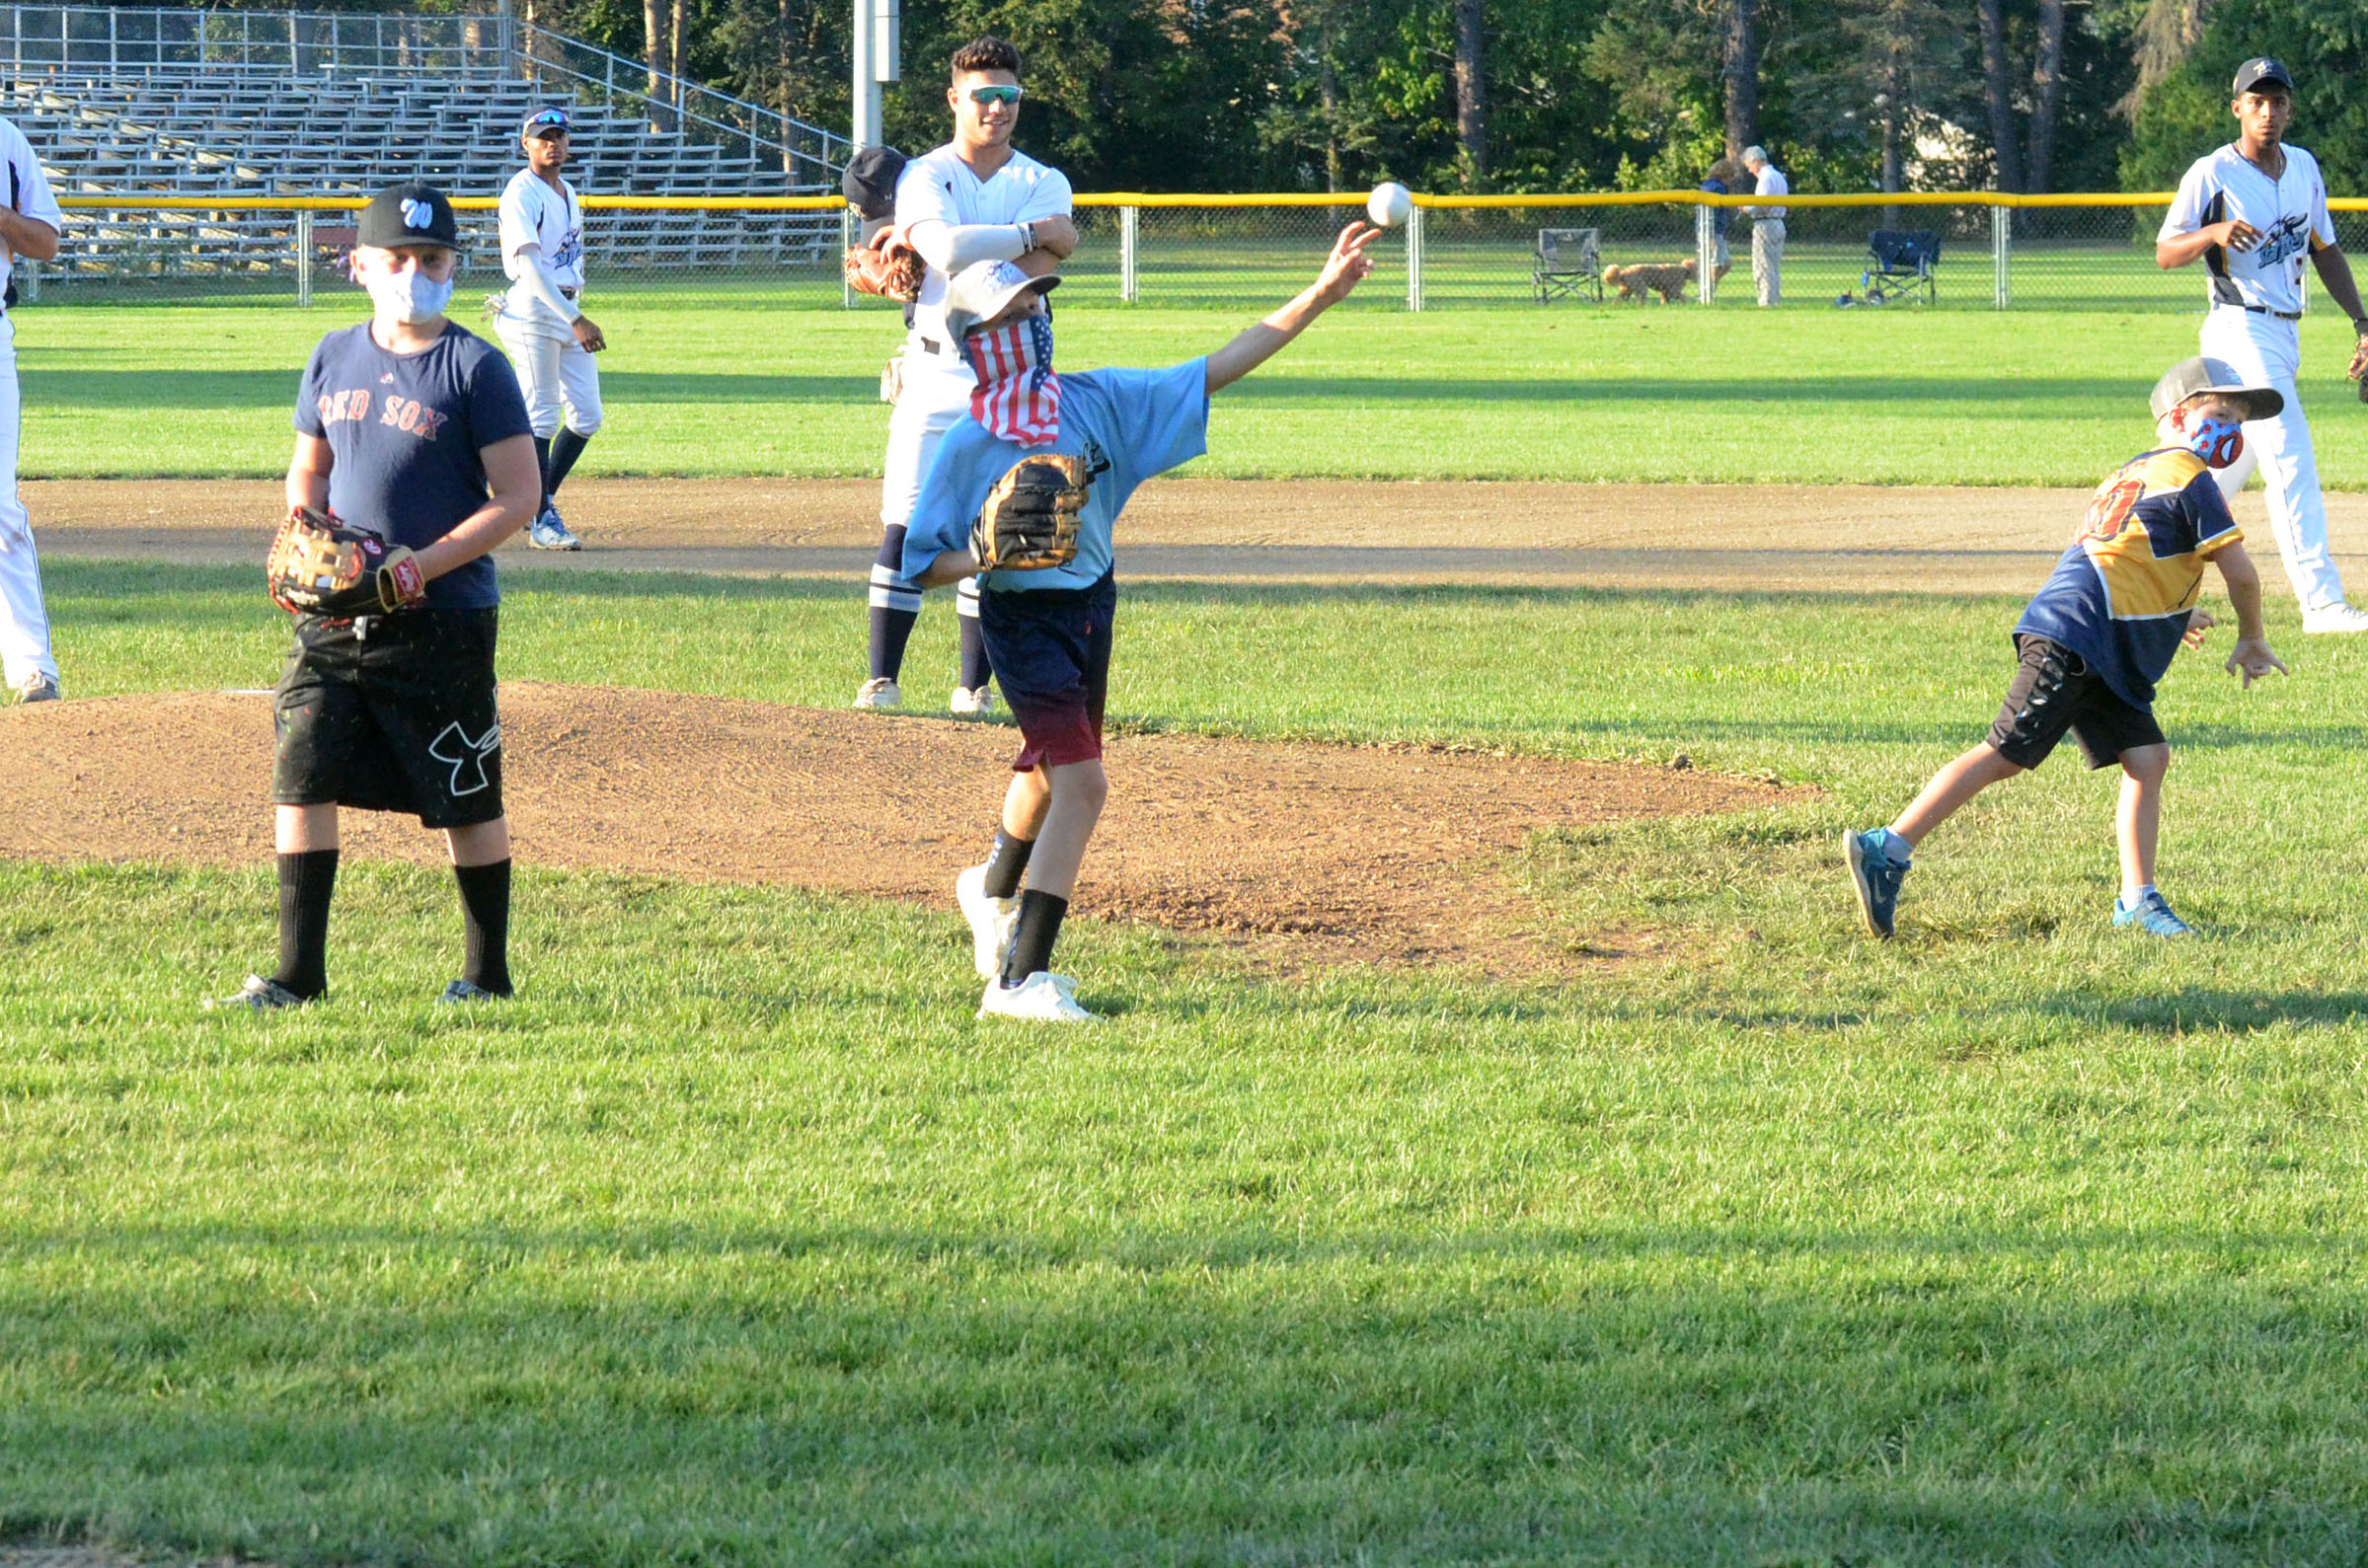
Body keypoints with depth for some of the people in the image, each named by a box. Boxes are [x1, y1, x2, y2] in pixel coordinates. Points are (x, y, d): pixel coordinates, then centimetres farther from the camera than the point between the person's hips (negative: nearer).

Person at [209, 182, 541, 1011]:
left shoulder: (475, 369, -8)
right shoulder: (334, 359, 9)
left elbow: (518, 496, -10)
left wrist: (419, 567, -18)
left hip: (443, 621, -5)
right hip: (335, 617, 5)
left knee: (467, 801, 3)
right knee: (302, 778, -1)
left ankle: (488, 974, 15)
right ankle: (297, 973, 4)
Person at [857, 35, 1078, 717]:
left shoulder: (1043, 185, 6)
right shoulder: (923, 177, 2)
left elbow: (1026, 273, -12)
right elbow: (951, 252, -19)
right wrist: (1035, 234, -13)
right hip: (934, 372, -1)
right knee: (905, 525, -7)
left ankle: (975, 685, 6)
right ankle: (882, 679, -4)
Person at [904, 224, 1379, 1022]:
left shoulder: (1098, 402, -4)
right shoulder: (966, 447, -14)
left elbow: (1216, 371, -7)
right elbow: (924, 563, -8)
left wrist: (1318, 297, -13)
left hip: (1091, 603, 6)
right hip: (1020, 617, -6)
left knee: (1050, 768, 26)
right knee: (1081, 779, -20)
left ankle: (994, 891, 57)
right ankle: (1018, 980, -19)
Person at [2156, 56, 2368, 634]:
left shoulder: (2304, 168, 11)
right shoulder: (2211, 174, -9)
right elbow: (2165, 252, -8)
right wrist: (2214, 232, -27)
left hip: (2287, 335, 8)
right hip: (2241, 331, -8)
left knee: (2231, 463, 13)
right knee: (2291, 460, -16)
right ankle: (2321, 601, -21)